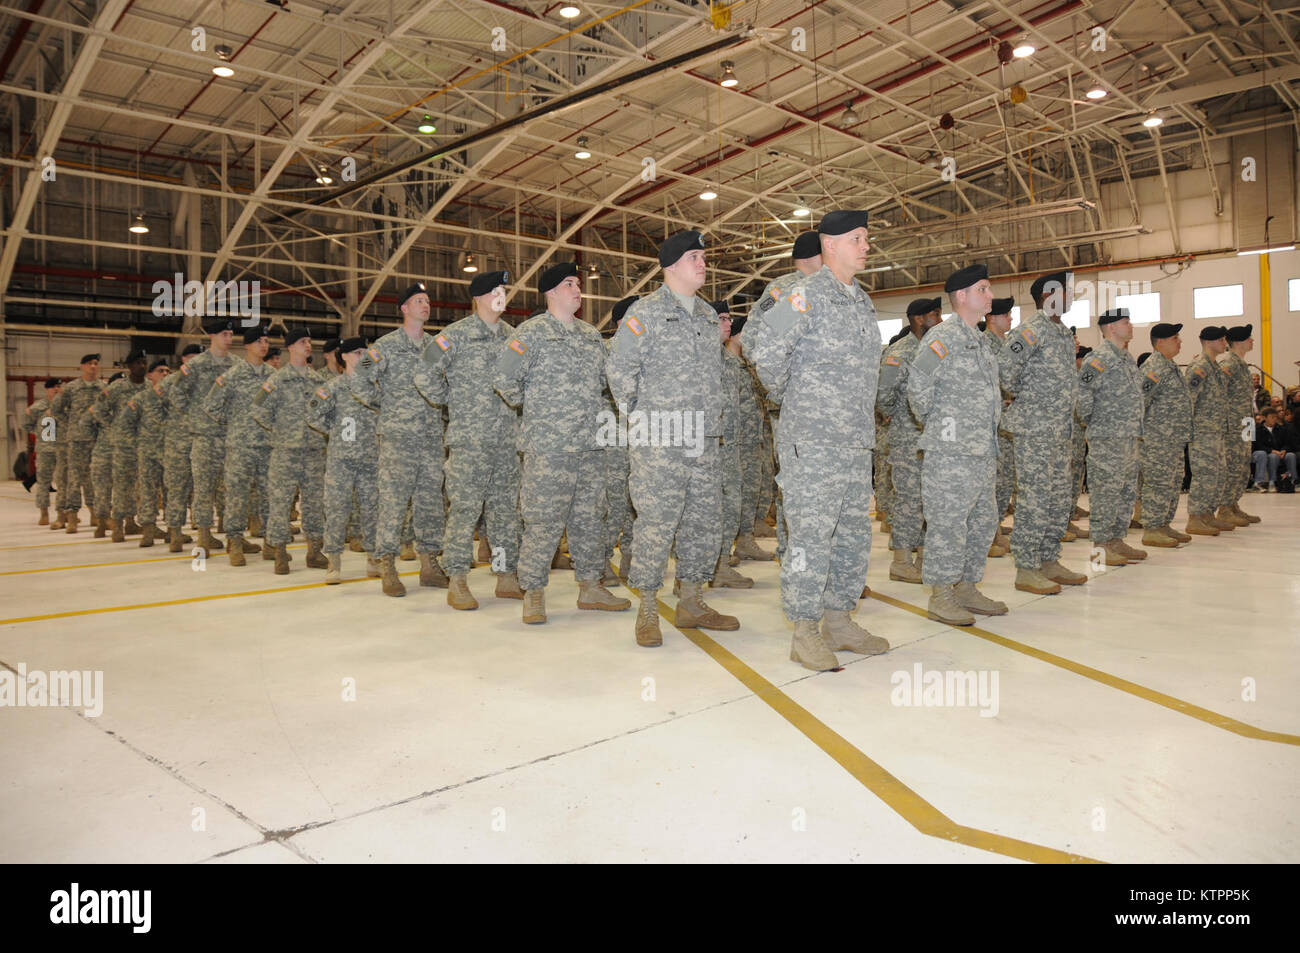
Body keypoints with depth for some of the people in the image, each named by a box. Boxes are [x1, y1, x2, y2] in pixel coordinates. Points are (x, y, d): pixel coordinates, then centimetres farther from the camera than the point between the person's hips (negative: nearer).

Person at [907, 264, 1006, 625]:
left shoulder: (981, 340, 19)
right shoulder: (943, 335, -11)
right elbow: (918, 382, -20)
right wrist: (931, 421, -7)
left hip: (984, 451, 10)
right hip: (950, 451, -10)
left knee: (984, 520, 14)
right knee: (948, 523, -4)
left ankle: (966, 587, 25)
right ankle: (940, 596, 4)